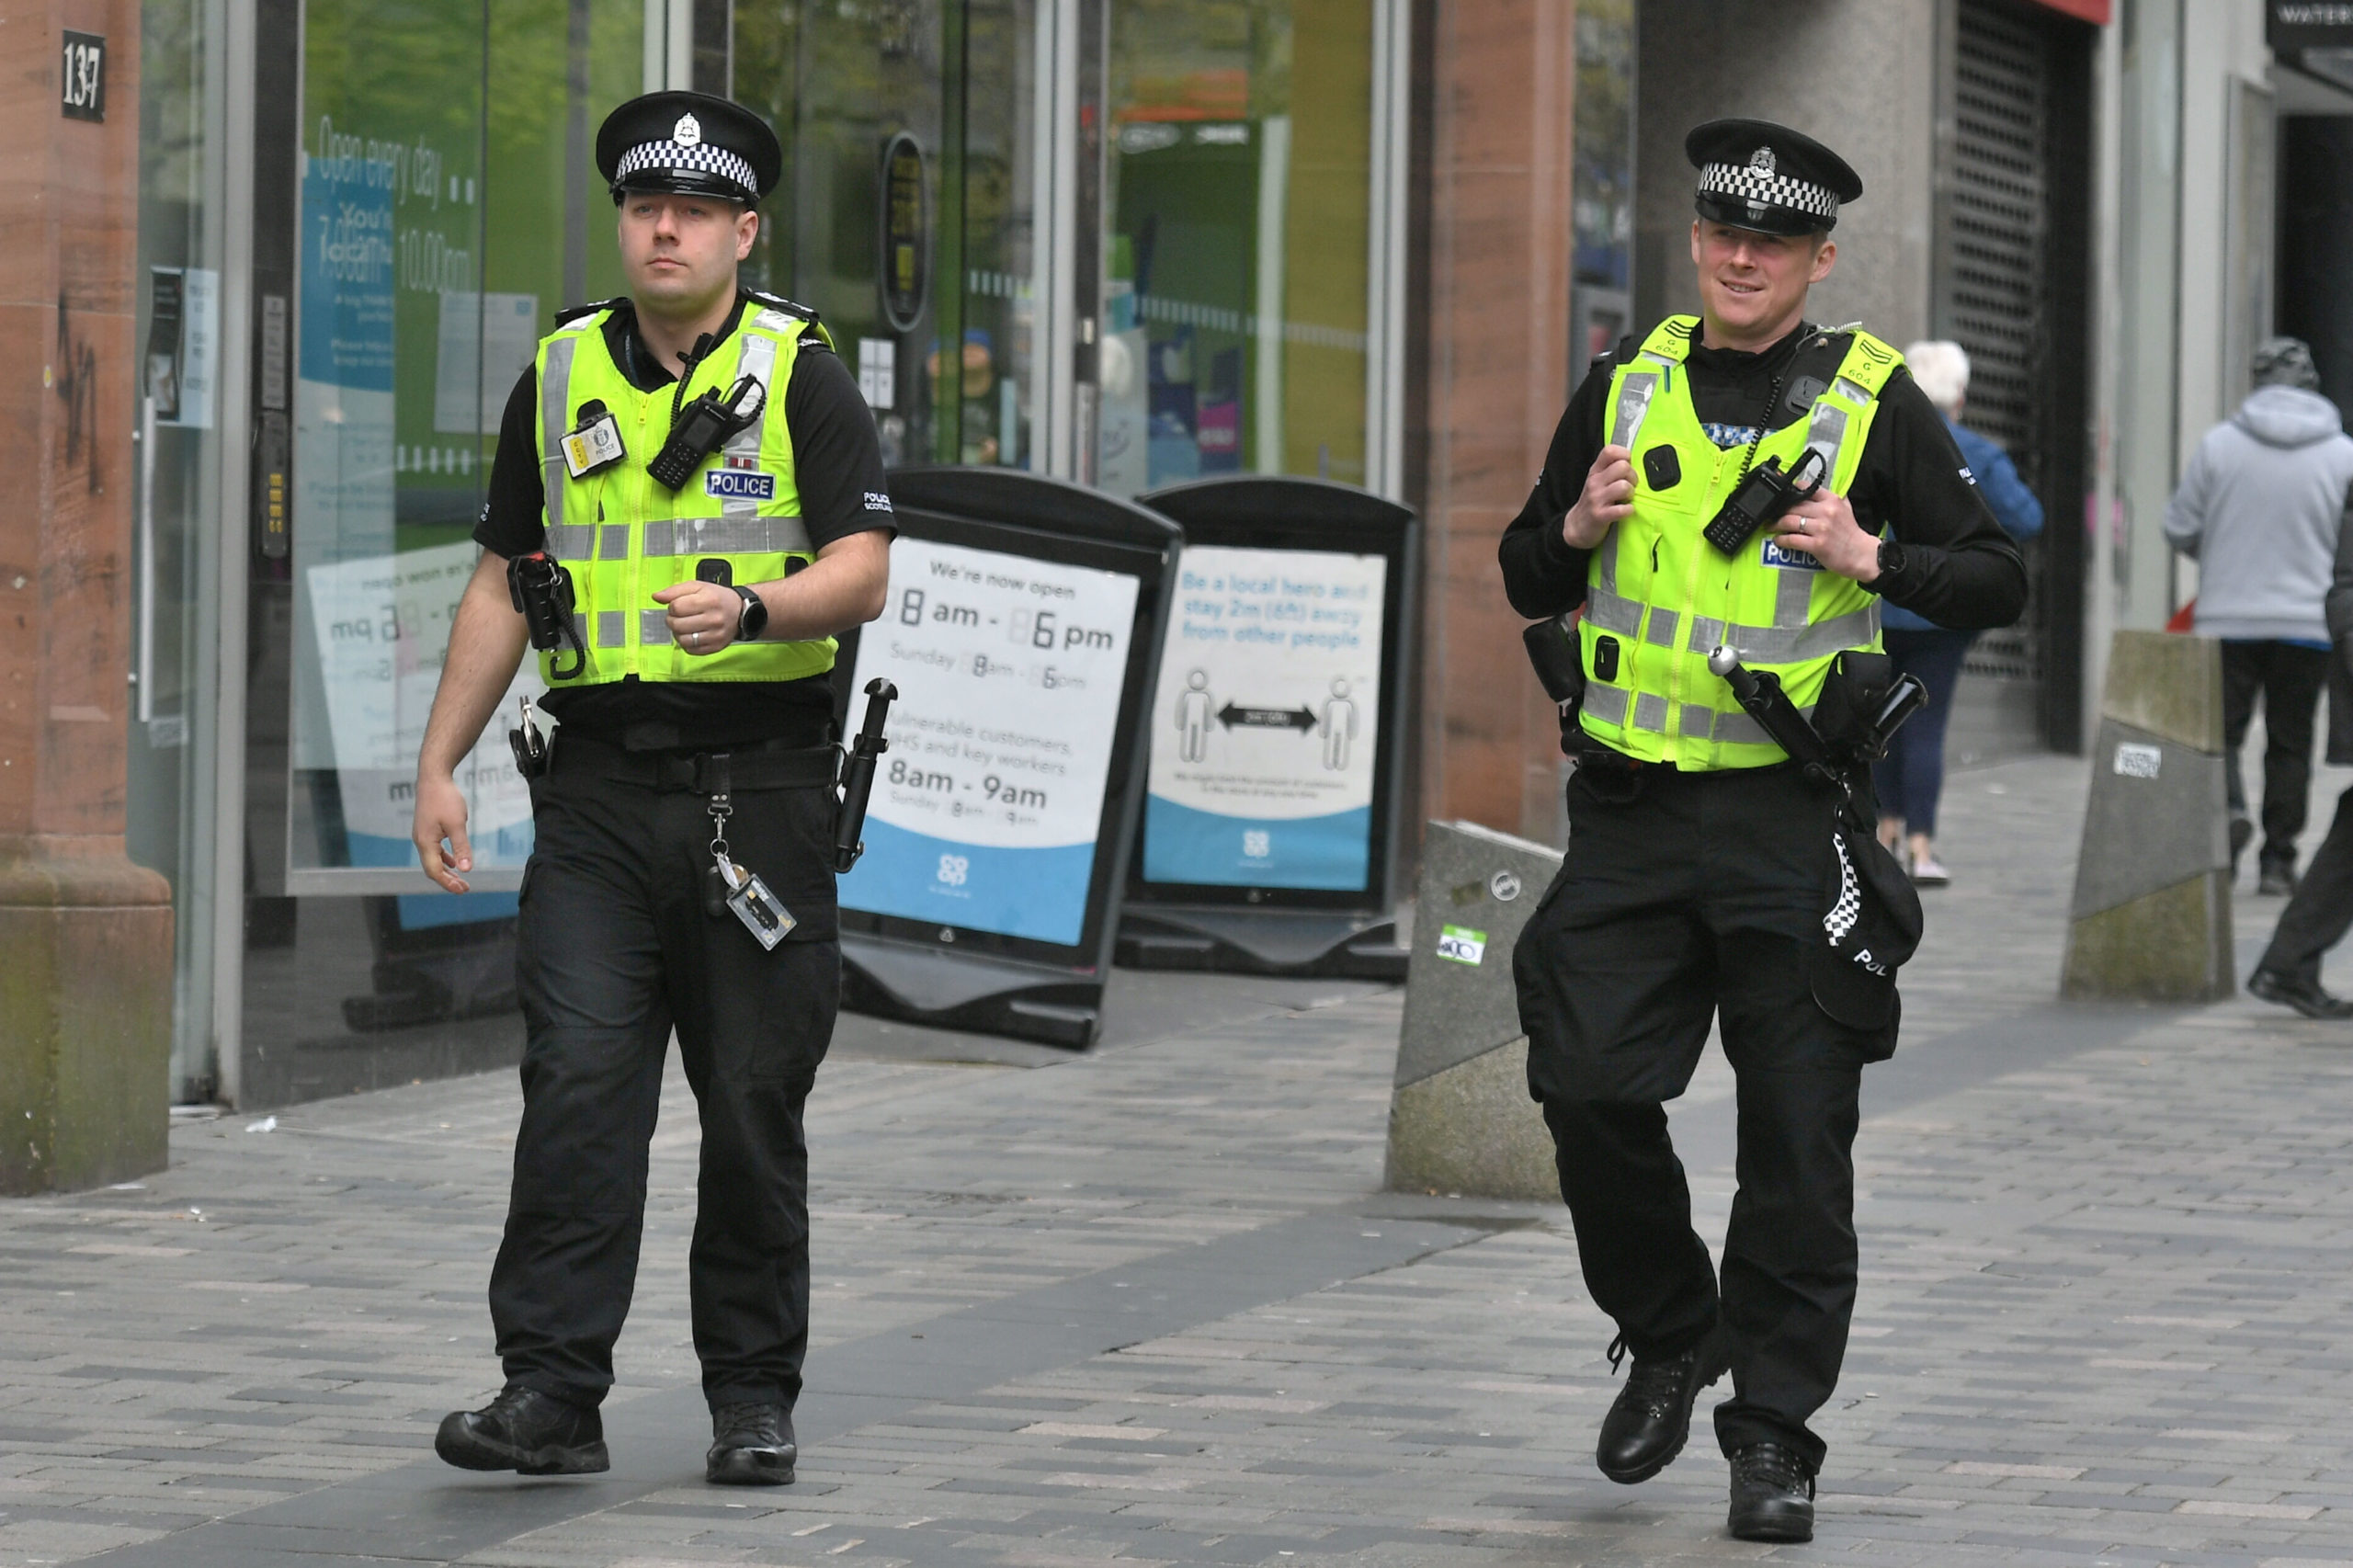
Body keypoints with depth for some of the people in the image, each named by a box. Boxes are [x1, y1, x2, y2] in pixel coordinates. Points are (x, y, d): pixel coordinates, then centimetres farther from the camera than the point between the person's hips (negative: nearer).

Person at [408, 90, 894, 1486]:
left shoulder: (801, 376, 1)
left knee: (754, 1108, 3)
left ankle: (755, 1398, 14)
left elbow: (861, 576, -8)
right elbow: (502, 588, 16)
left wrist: (750, 609, -28)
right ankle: (552, 1393, -10)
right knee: (578, 1082, -9)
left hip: (761, 784, -2)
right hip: (600, 790, 2)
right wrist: (440, 766, 10)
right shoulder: (560, 379, 11)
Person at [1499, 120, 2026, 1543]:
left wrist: (1872, 557, -14)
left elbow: (1999, 581, 2)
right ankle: (1671, 1336, 21)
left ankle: (1777, 1430, 9)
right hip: (1633, 804, 3)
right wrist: (1577, 529, -4)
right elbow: (1528, 582, 18)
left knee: (1798, 1131, -1)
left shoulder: (1875, 402, 1)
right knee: (1587, 1083, -4)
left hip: (1794, 812, -3)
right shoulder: (1629, 387, 10)